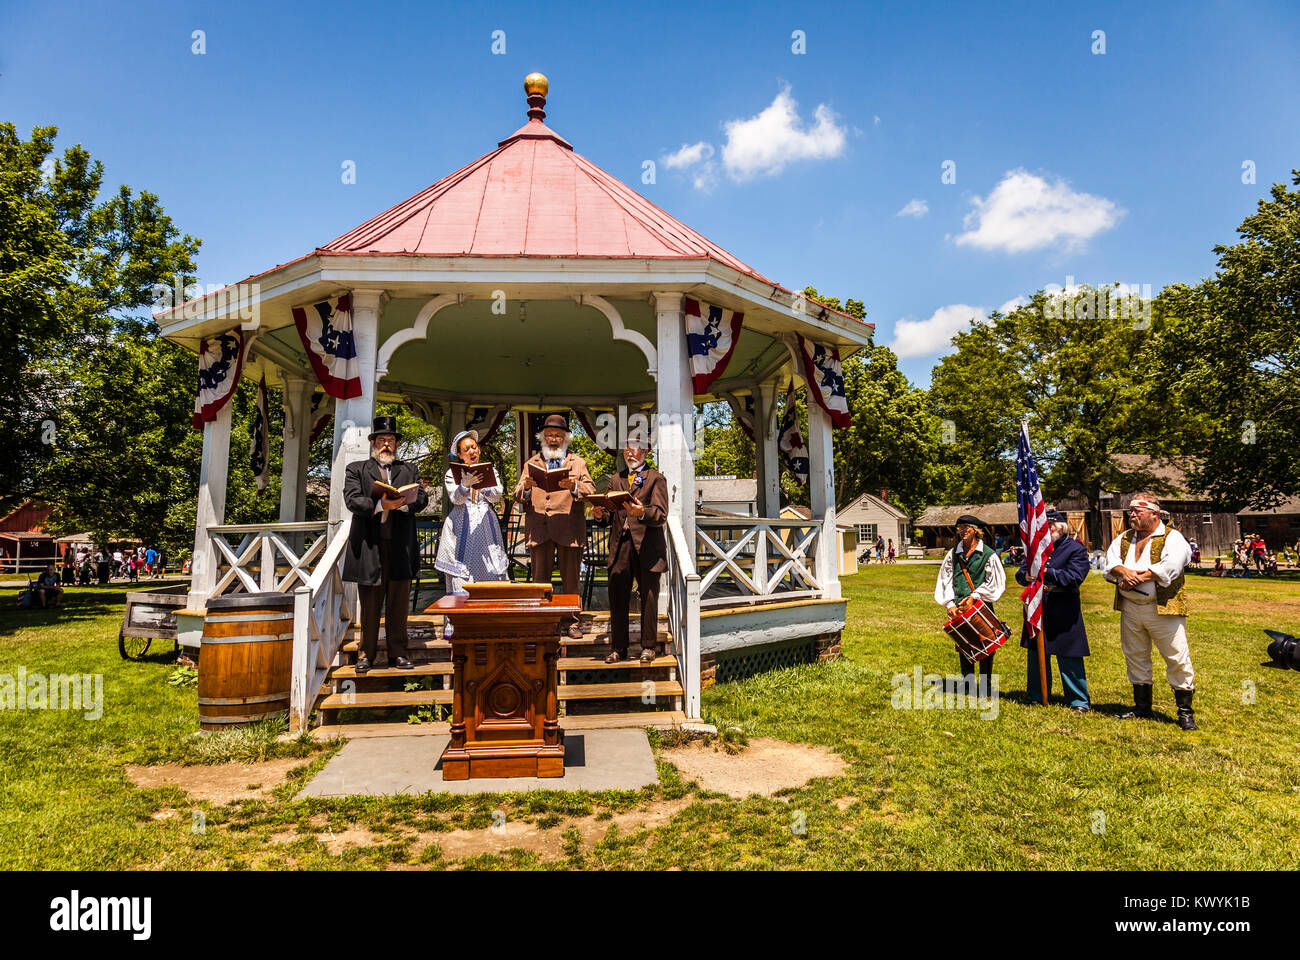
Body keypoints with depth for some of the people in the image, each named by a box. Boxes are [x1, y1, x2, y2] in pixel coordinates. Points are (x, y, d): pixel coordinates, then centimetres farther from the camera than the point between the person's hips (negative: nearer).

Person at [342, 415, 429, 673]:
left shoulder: (409, 470, 18)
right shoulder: (356, 469, 12)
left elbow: (422, 499, 5)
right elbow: (352, 500, -4)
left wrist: (402, 503, -15)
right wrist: (380, 505, -19)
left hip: (401, 546, 2)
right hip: (369, 545, -1)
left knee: (399, 604, 4)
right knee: (369, 605, 5)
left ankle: (397, 653, 12)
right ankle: (367, 654, 15)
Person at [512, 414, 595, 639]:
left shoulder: (578, 463, 16)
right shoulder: (531, 463, 19)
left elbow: (590, 490, 2)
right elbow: (518, 495, 11)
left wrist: (573, 486, -18)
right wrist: (527, 486, -12)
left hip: (569, 528, -1)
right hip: (538, 528, 1)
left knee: (570, 578, 2)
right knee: (539, 578, 3)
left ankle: (570, 622, 11)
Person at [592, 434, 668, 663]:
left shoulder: (656, 479, 3)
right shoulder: (616, 479, 19)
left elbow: (661, 516, -8)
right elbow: (610, 517, 16)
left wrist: (642, 513, -27)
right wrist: (601, 514, -7)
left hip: (647, 547, -4)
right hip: (620, 545, 4)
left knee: (649, 599, 3)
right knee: (617, 598, 2)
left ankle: (649, 646, 16)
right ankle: (618, 648, 13)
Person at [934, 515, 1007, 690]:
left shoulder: (988, 554, -3)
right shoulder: (953, 553, 7)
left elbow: (993, 582, -3)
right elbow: (946, 580, 7)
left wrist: (975, 596, -12)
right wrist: (950, 603, -3)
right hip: (959, 608, 3)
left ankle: (985, 683, 15)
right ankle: (967, 681, 21)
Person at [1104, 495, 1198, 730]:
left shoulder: (1172, 538, -3)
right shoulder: (1124, 538, 15)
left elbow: (1170, 566, -19)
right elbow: (1111, 560, 4)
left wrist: (1139, 577, -18)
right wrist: (1123, 571, -17)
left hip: (1162, 609, -6)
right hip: (1130, 608, 6)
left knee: (1177, 659, -3)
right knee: (1136, 658, 14)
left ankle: (1185, 712, 9)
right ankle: (1142, 706, 27)